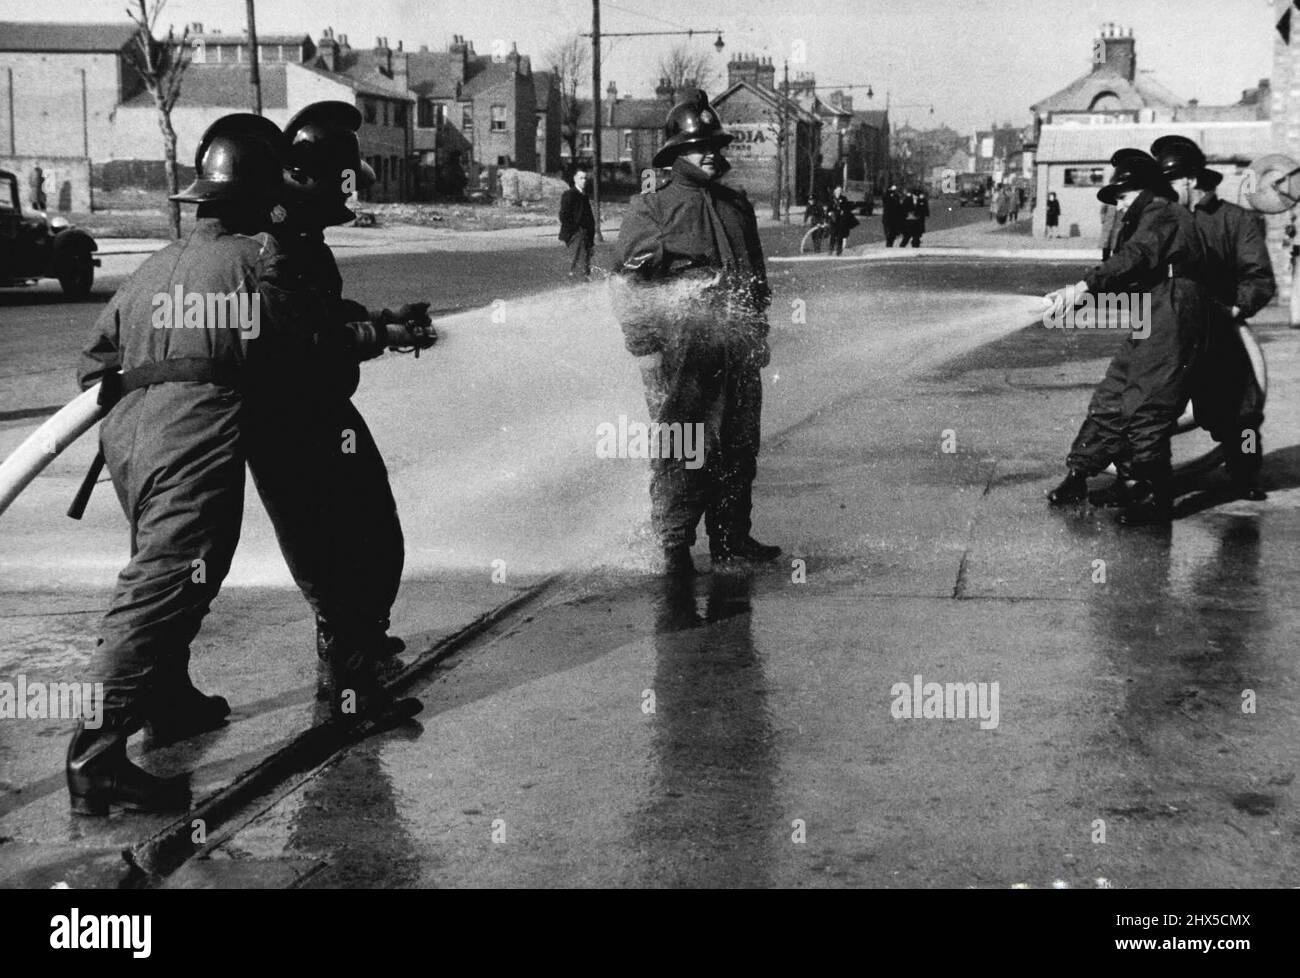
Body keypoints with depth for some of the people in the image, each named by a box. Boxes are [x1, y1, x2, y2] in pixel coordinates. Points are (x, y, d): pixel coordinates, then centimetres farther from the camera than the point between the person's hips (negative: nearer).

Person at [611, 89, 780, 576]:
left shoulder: (738, 205, 19)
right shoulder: (650, 207, 2)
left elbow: (758, 276, 26)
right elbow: (628, 283, -7)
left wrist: (759, 334, 22)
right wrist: (643, 346, -16)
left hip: (736, 352, 5)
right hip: (677, 349, -5)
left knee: (739, 447, 9)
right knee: (680, 450, -4)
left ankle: (731, 538, 19)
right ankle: (674, 544, 4)